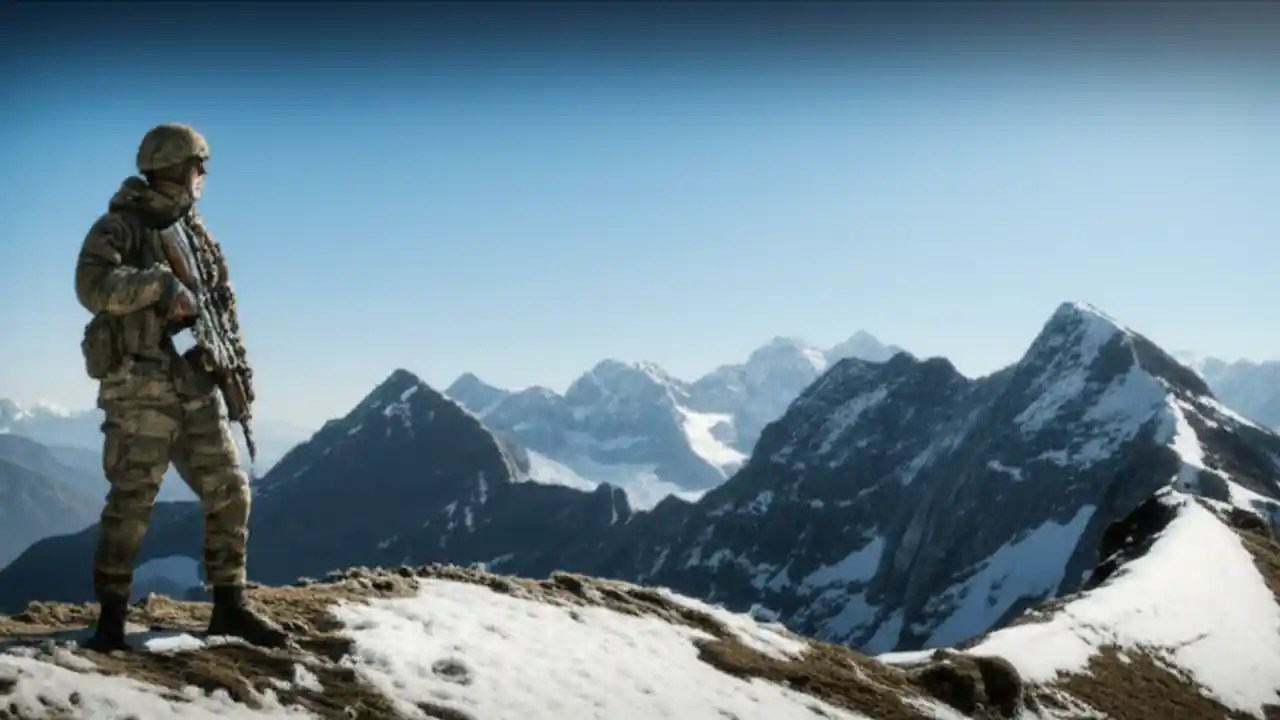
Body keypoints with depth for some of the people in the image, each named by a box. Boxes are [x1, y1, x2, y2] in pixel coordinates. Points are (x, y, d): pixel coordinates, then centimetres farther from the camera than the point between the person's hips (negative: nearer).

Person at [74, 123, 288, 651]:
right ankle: (111, 614, 0)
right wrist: (160, 282, -24)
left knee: (229, 492, 5)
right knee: (132, 500, -9)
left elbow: (223, 305, 21)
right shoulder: (119, 226, -4)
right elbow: (92, 285, -21)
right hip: (140, 386, -7)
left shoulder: (195, 231, 18)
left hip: (197, 385, 7)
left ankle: (229, 606, 15)